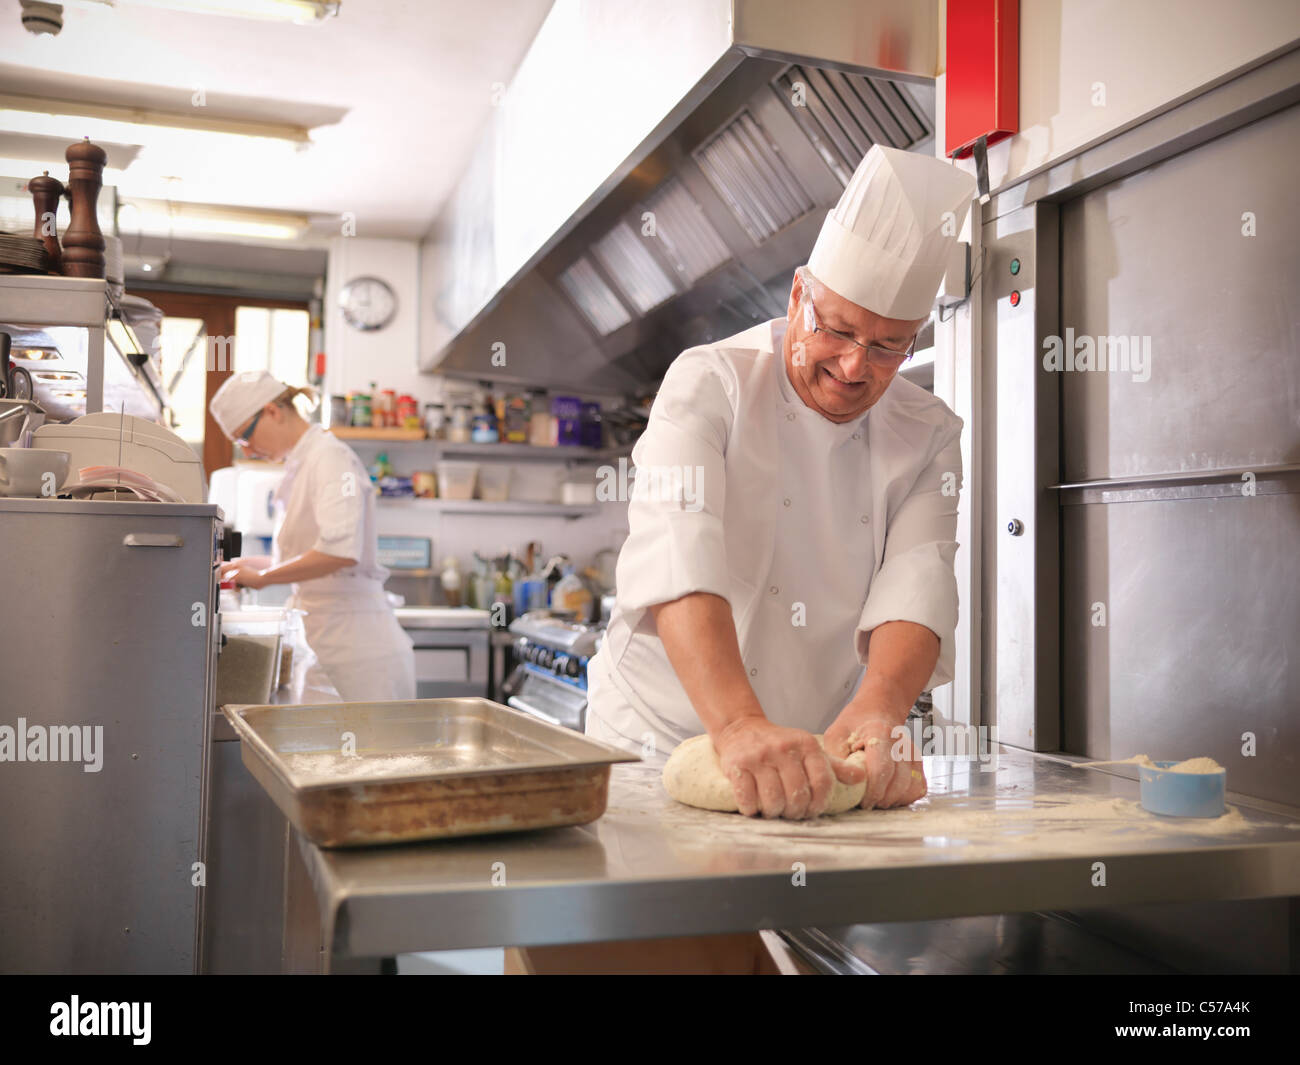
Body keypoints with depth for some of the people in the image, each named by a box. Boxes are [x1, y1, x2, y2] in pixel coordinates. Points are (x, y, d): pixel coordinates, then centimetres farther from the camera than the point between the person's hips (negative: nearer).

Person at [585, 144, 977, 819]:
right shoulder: (709, 383, -8)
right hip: (657, 741, -2)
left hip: (817, 754, 3)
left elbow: (917, 583, -11)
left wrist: (875, 714, -31)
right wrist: (739, 728, -37)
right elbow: (678, 560, -23)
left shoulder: (929, 435, 4)